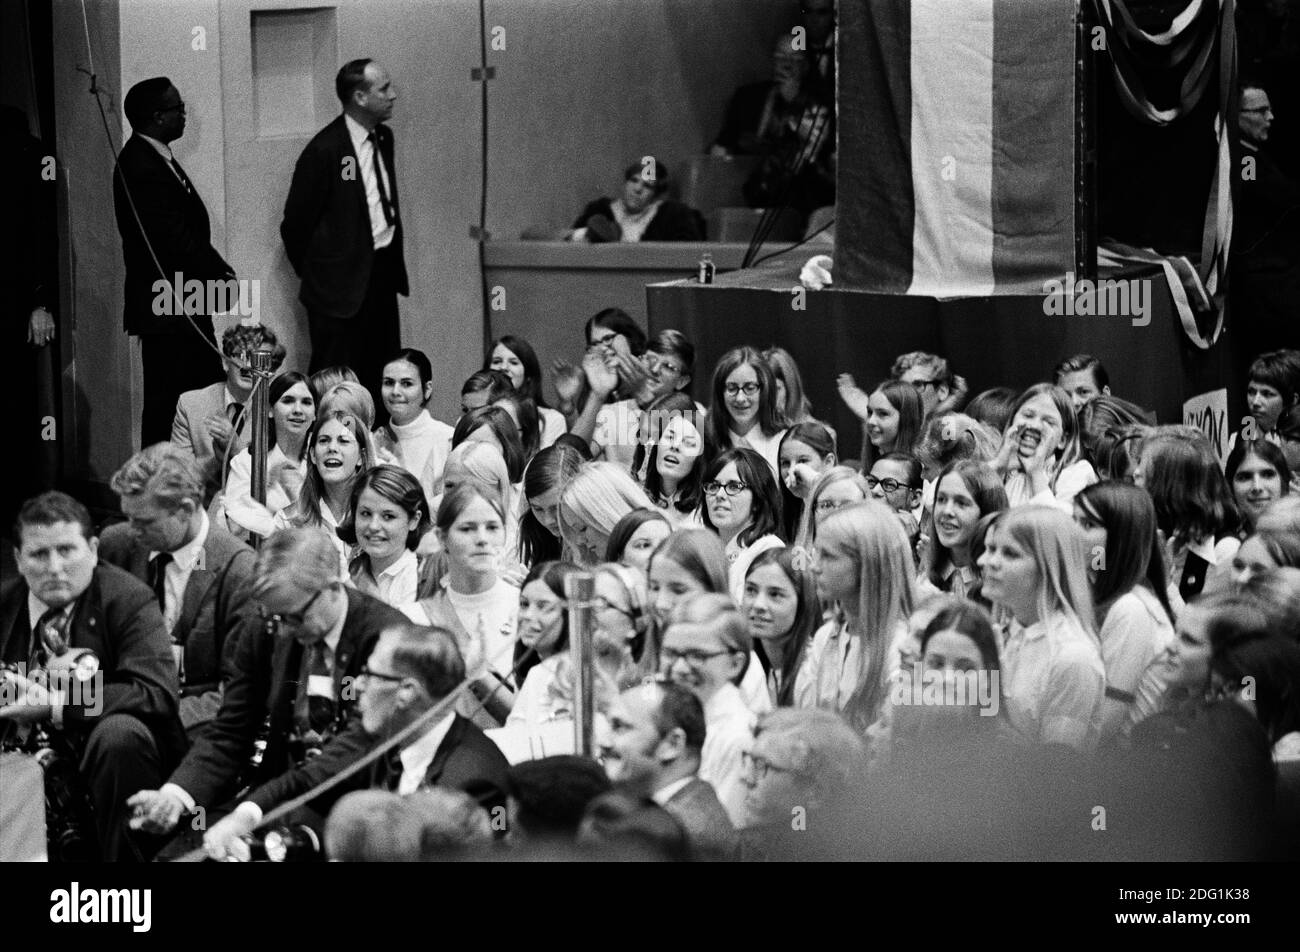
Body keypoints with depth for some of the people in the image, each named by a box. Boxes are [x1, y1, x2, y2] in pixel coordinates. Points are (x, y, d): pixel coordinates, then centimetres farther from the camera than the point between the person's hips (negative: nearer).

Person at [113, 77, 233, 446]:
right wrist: (220, 275, -13)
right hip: (166, 308, -10)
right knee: (165, 400, -6)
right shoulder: (141, 167, -18)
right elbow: (171, 237, -21)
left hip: (183, 304, 10)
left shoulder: (156, 158, 14)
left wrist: (219, 270, 7)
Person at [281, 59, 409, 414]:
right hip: (343, 282, -7)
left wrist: (392, 261, 17)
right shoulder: (324, 150, -17)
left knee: (382, 379, 10)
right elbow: (296, 223, -9)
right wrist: (313, 273, 1)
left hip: (382, 274, 8)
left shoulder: (383, 138, 8)